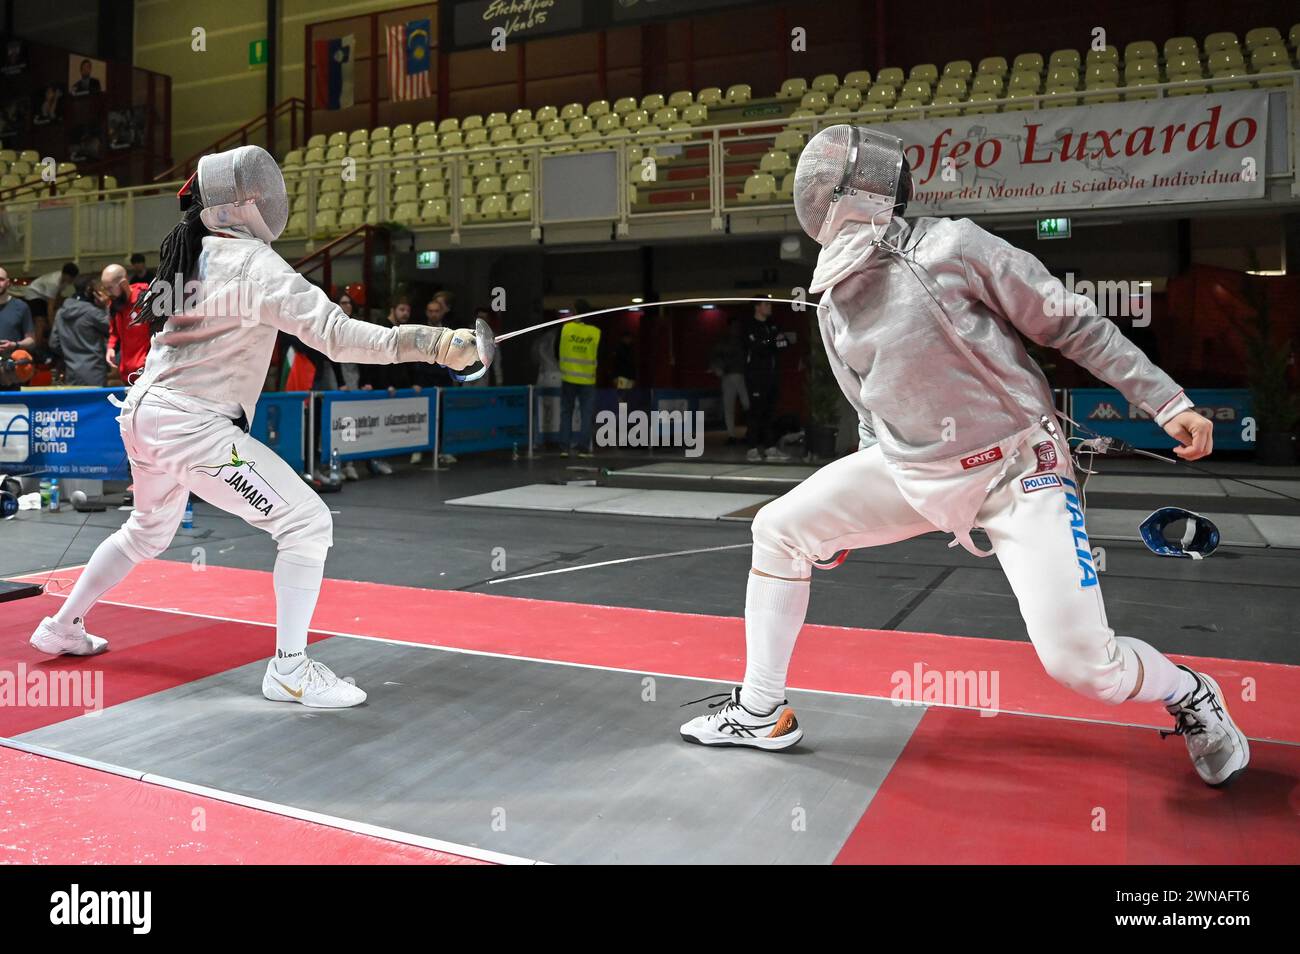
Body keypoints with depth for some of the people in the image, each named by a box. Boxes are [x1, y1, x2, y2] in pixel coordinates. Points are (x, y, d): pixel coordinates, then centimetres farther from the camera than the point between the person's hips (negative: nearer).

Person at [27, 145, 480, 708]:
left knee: (148, 532, 32)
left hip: (144, 415, 9)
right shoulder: (252, 262, -16)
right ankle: (289, 669, -6)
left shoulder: (184, 256, 10)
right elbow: (333, 333, -29)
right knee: (307, 525, -9)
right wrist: (430, 343, -39)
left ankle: (62, 628, 46)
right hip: (192, 426, -9)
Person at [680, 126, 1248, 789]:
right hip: (914, 472, 6)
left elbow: (1073, 324, -9)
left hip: (1016, 468, -6)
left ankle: (1190, 697, 21)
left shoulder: (950, 247, -17)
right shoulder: (835, 302, 3)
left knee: (1079, 664, -15)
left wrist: (1170, 403, -12)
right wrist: (849, 515, 19)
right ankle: (761, 712, 12)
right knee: (778, 531, -2)